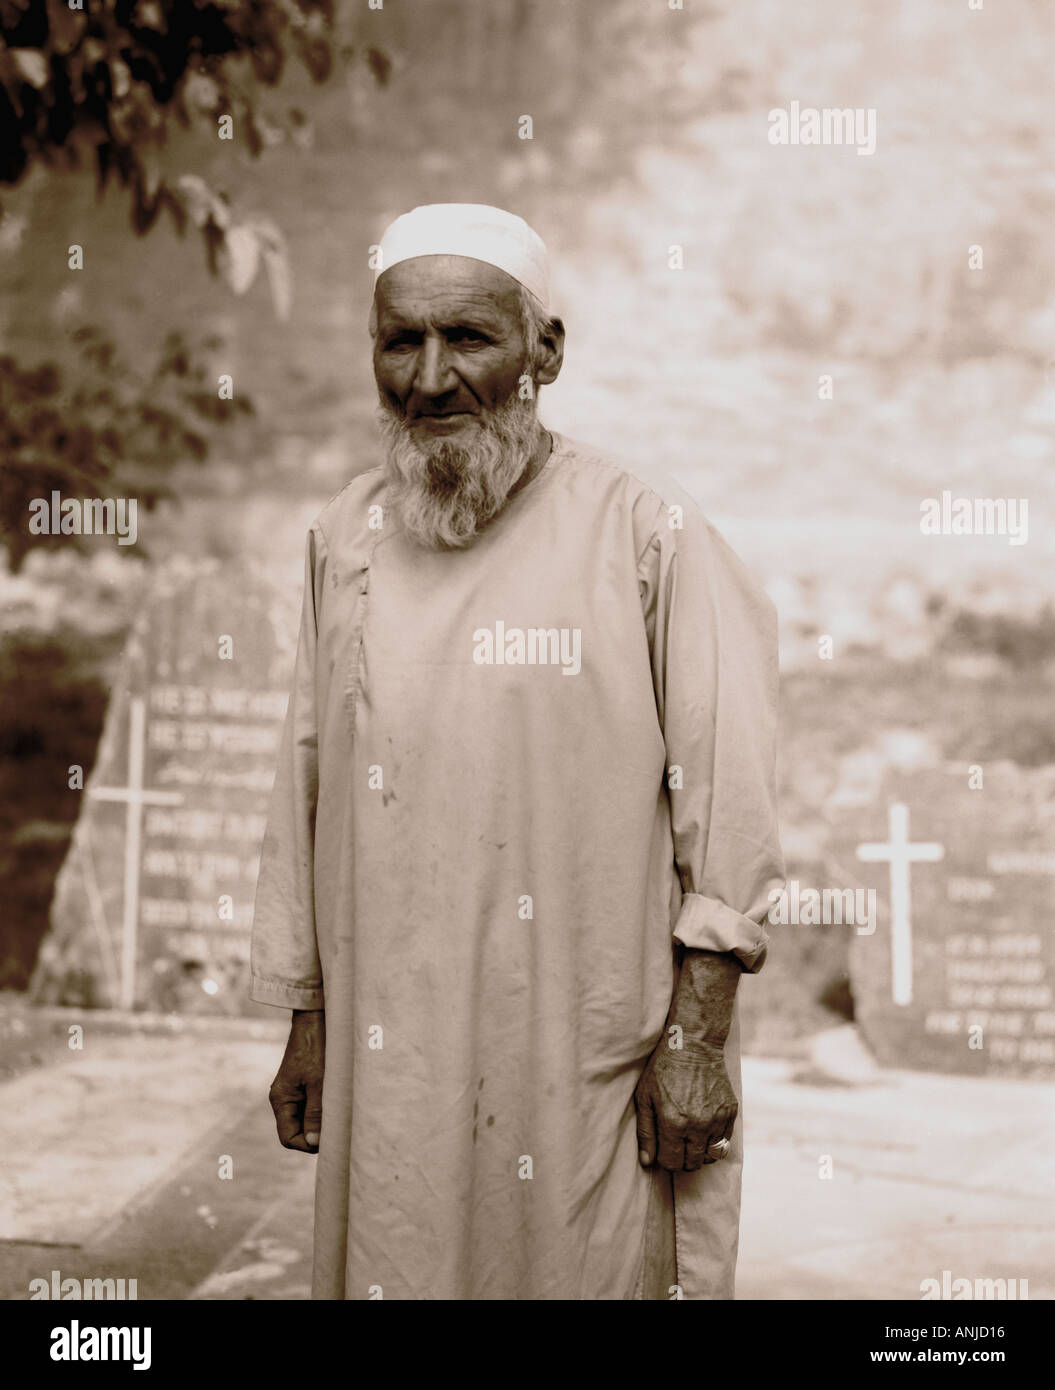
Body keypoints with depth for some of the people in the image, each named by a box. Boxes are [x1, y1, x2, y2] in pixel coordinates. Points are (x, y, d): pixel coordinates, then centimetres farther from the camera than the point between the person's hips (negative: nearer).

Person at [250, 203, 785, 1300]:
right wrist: (307, 1024, 13)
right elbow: (309, 789, 12)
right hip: (393, 1067, 4)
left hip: (587, 1062, -3)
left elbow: (727, 802, -6)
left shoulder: (648, 539, -6)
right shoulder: (346, 539, 8)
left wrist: (697, 1036, -9)